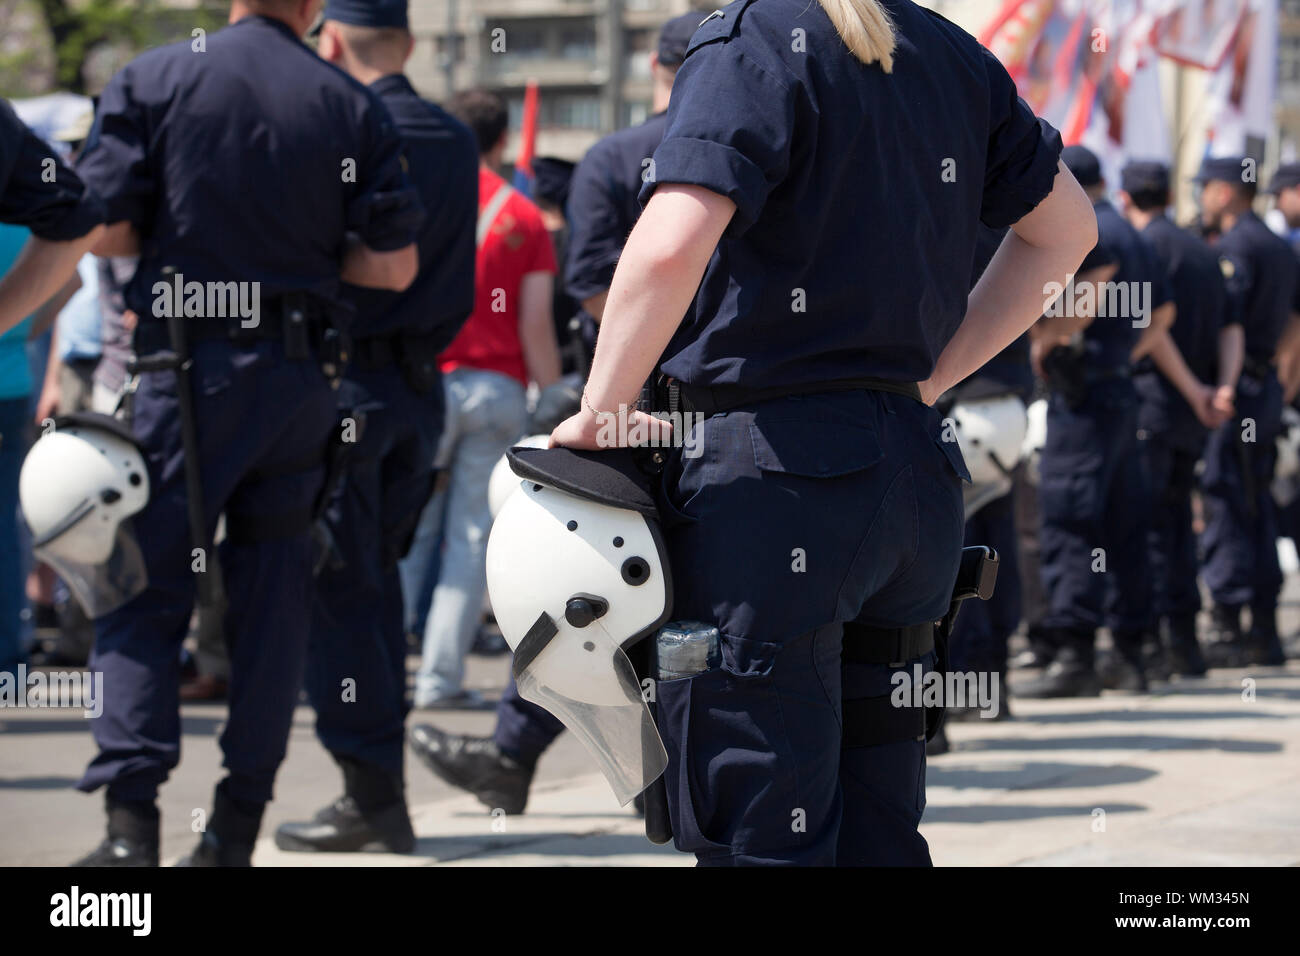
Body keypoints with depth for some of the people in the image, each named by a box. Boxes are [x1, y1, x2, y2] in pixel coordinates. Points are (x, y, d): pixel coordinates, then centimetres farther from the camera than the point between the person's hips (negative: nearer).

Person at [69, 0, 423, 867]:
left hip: (187, 370, -2)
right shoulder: (354, 106, 4)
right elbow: (395, 265, 3)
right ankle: (236, 827, 11)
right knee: (273, 594, 10)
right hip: (301, 373, 2)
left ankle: (131, 819, -12)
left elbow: (104, 227, -5)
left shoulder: (154, 80, -1)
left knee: (143, 590, 1)